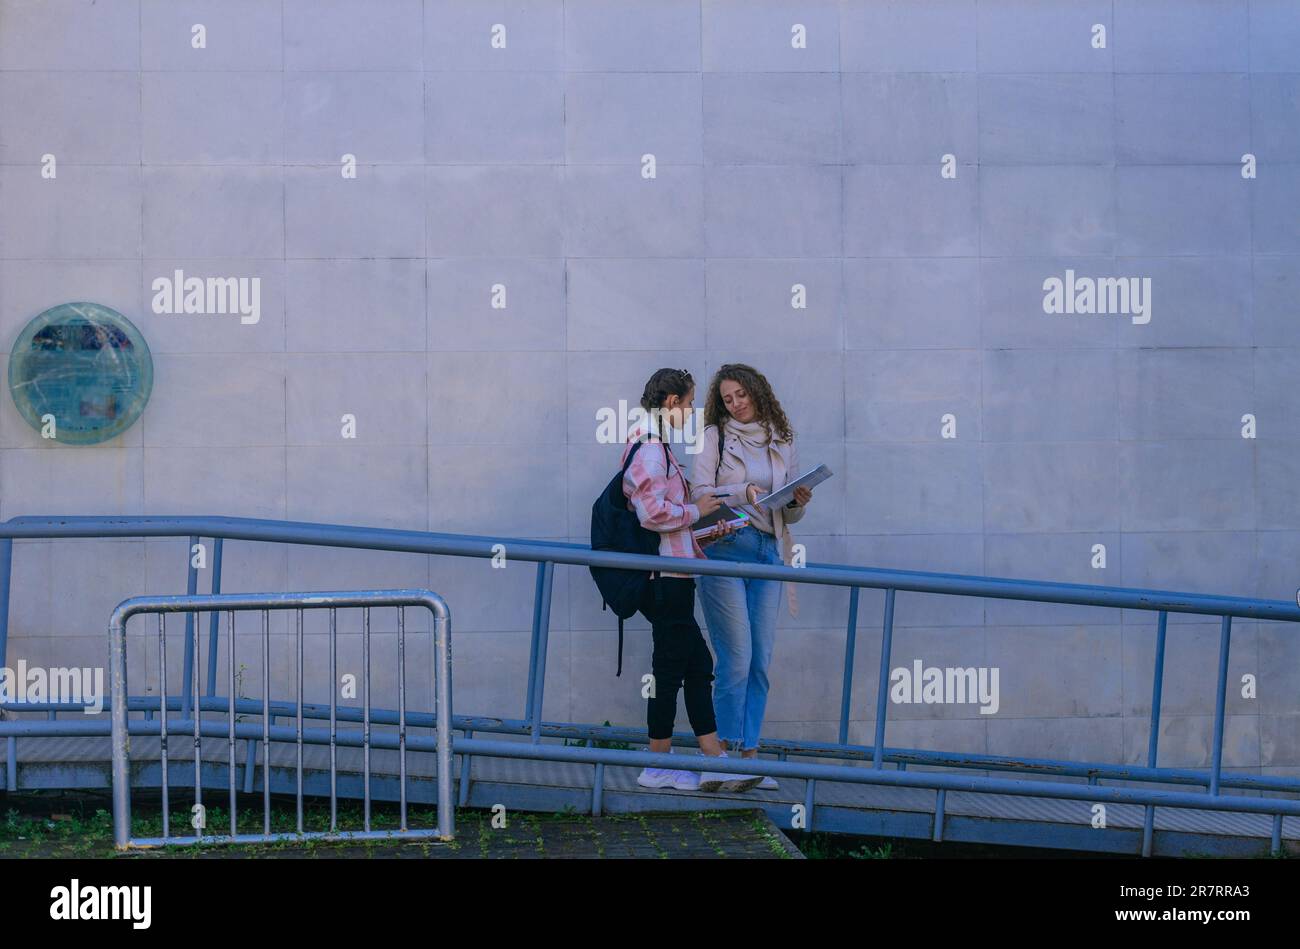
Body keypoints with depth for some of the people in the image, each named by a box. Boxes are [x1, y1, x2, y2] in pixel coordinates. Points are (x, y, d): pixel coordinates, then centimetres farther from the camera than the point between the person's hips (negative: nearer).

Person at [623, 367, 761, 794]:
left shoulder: (656, 448, 19)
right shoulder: (650, 449, -14)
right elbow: (652, 512, -23)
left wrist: (701, 537, 17)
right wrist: (696, 511, -9)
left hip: (669, 578, 11)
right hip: (665, 577, -11)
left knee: (698, 664, 8)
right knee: (670, 669, -4)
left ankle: (715, 762, 7)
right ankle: (658, 767, 3)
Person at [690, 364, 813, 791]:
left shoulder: (782, 443, 16)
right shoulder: (715, 436, 5)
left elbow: (789, 515, 18)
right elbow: (700, 494, -4)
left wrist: (798, 503, -5)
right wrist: (742, 494, -19)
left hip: (767, 553, 4)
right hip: (725, 548, -4)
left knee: (760, 662, 1)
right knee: (737, 659, -9)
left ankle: (749, 756, 5)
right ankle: (725, 752, -4)